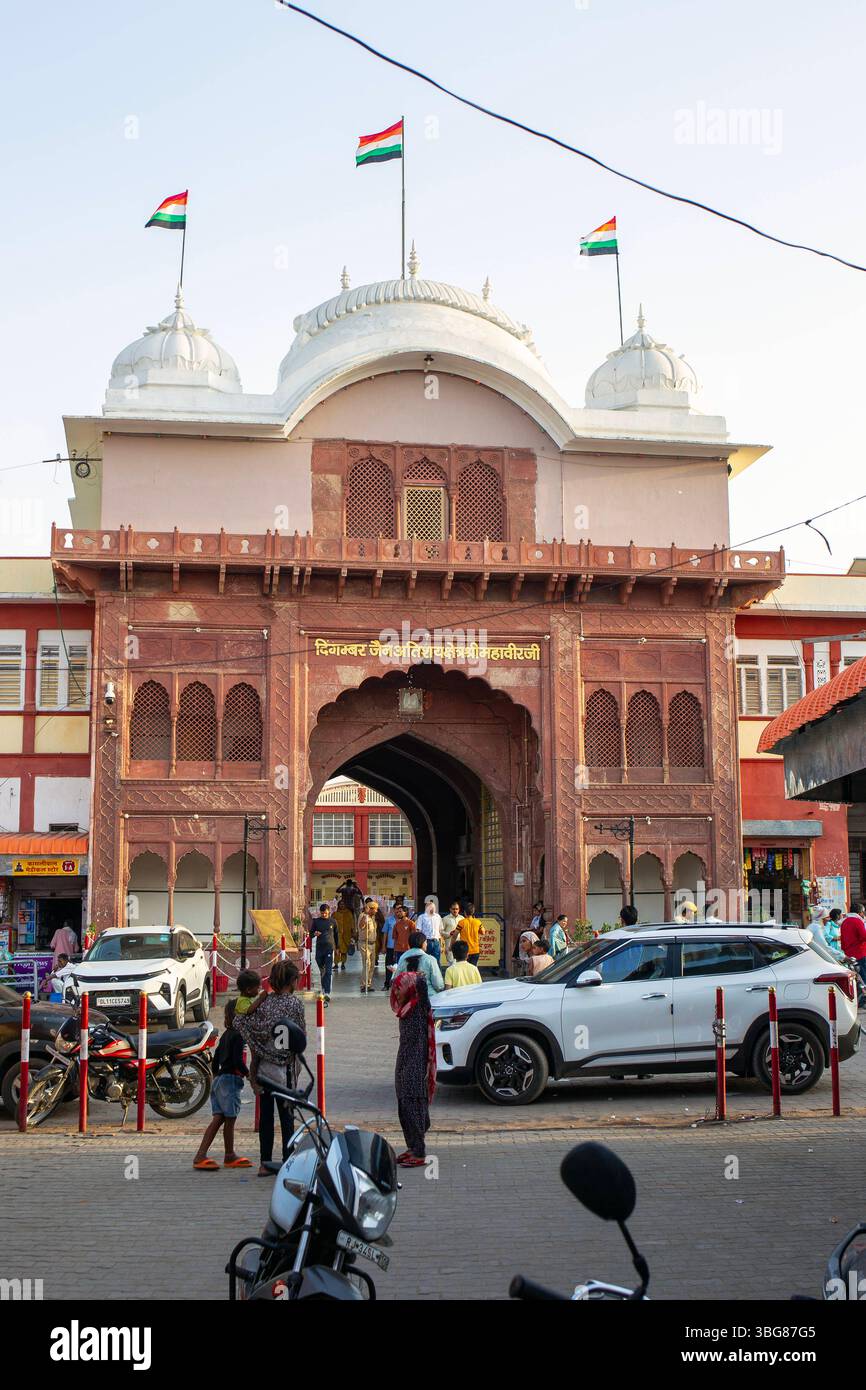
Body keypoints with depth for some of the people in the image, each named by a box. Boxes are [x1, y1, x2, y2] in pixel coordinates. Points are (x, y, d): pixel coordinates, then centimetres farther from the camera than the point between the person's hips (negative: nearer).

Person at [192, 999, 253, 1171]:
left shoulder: (225, 1035, 17)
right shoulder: (238, 1035, -10)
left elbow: (216, 1059, 21)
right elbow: (237, 1061, -19)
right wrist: (250, 1075, -9)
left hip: (219, 1079, 9)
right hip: (231, 1078, -9)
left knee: (218, 1119, 4)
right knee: (229, 1118, 0)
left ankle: (200, 1156, 0)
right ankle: (230, 1156, 8)